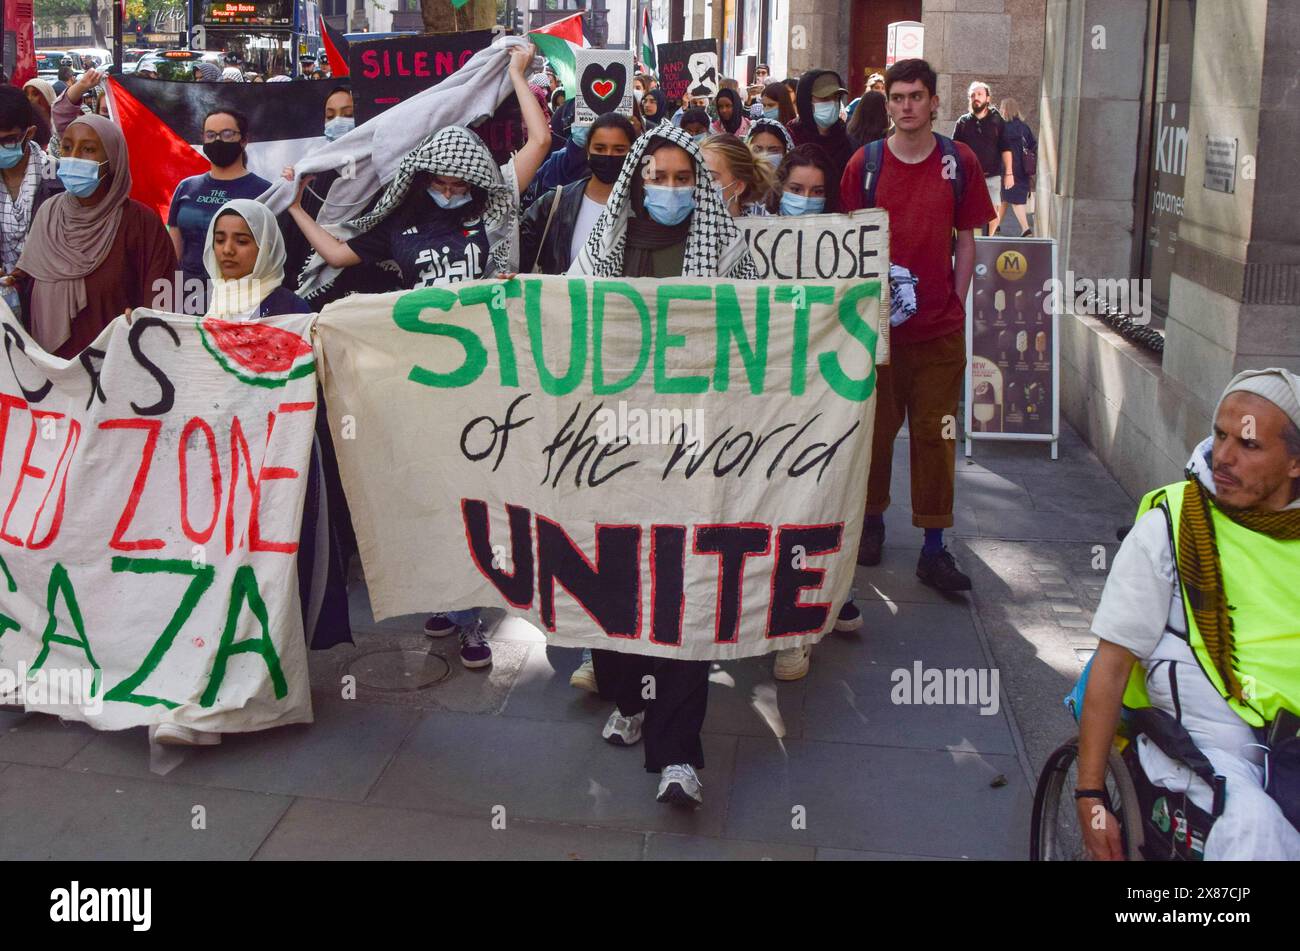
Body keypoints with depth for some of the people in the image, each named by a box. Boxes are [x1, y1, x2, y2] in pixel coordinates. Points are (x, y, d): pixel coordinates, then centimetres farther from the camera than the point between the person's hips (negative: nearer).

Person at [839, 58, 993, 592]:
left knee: (934, 433, 3)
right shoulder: (864, 162, 1)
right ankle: (871, 521, 29)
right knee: (875, 427, 10)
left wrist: (957, 303, 1)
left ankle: (934, 547, 10)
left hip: (940, 326, 0)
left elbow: (965, 241, 8)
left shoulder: (960, 162, 3)